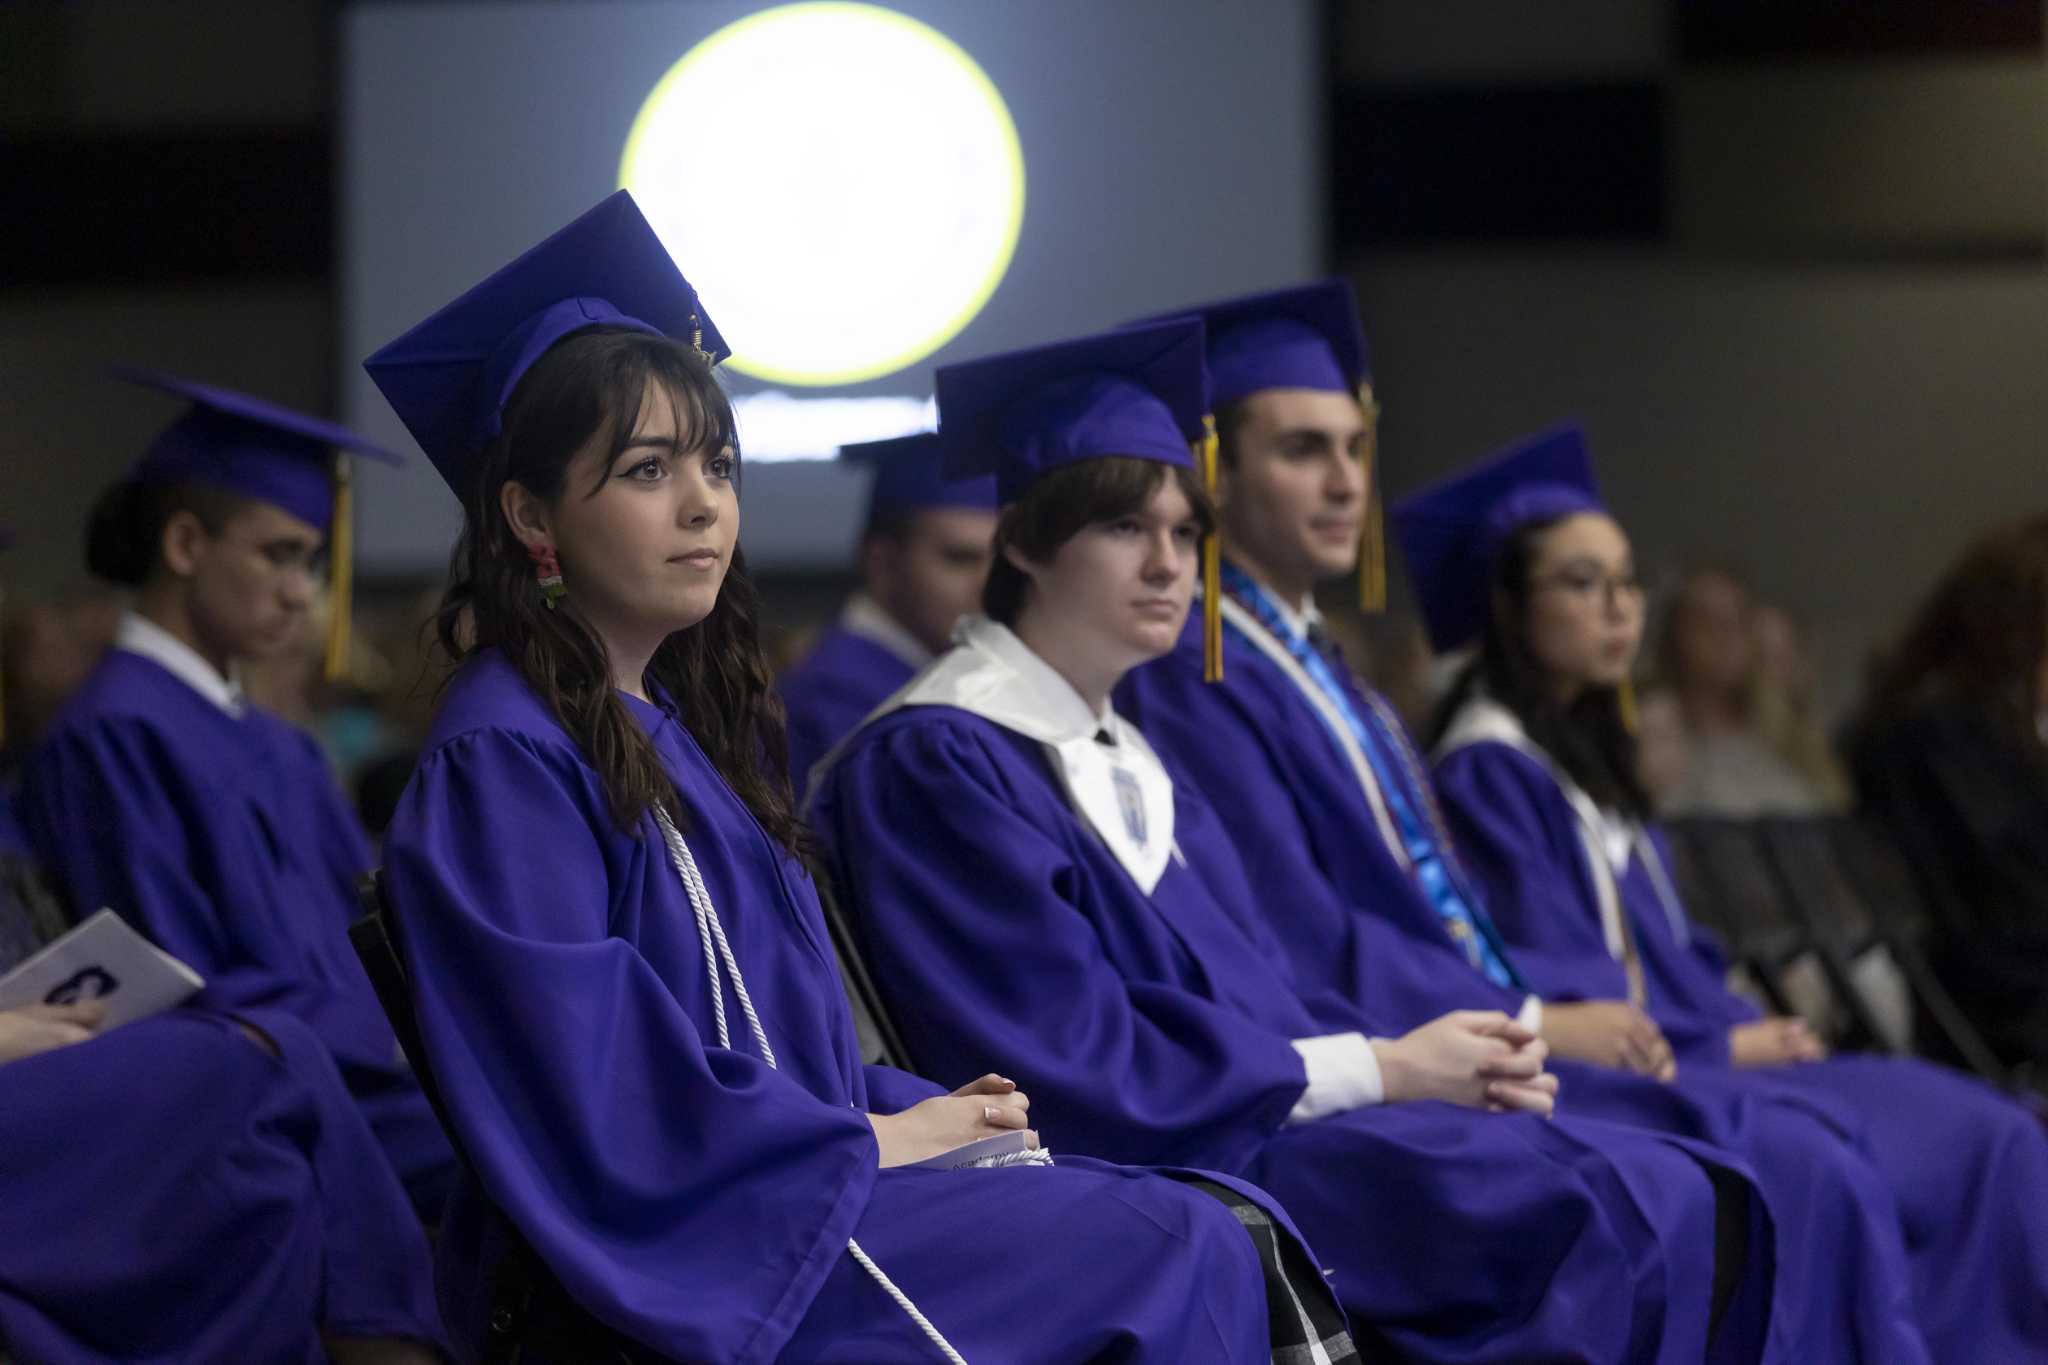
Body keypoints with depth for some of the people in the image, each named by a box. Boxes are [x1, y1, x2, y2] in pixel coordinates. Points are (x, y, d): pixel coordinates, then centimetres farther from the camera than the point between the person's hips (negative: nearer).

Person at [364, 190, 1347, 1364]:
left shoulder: (688, 732, 18)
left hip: (790, 1183, 9)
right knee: (1183, 1257, -20)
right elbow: (603, 1101, -17)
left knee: (1234, 1232, -10)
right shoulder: (501, 760, -9)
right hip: (665, 1259, -9)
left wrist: (919, 1107, 2)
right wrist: (873, 1137, -11)